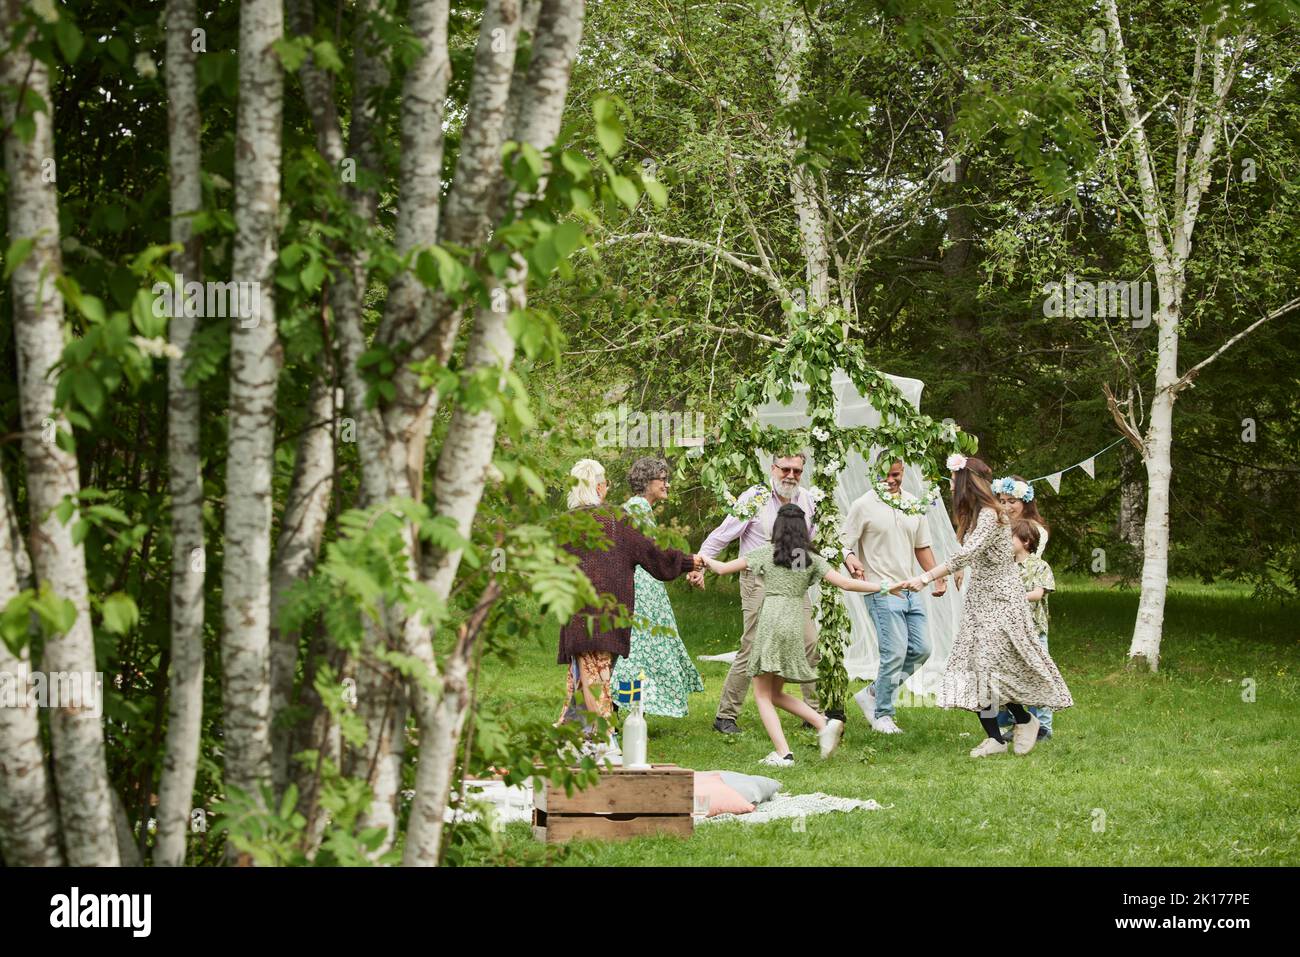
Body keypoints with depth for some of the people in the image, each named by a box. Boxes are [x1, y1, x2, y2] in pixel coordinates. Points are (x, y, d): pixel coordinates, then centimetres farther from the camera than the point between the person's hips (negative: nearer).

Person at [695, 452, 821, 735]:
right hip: (759, 582, -5)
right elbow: (721, 536, -4)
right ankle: (725, 715, 3)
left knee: (811, 645, -1)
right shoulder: (754, 499, -8)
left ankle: (815, 712, 9)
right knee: (751, 649, -7)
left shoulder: (805, 499, 8)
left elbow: (813, 541, 20)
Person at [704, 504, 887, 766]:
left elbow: (723, 569, 7)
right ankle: (825, 724, 0)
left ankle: (783, 753, -8)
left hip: (771, 624, -4)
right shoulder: (812, 559, 10)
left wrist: (706, 559, 28)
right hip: (795, 626, 4)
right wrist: (882, 586, 14)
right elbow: (845, 583, 5)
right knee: (776, 693, 17)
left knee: (763, 694, 3)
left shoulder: (765, 553, 3)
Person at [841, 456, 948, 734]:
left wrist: (938, 577, 9)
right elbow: (843, 543, -6)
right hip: (882, 592, -7)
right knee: (895, 653, -12)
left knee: (921, 650, 5)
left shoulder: (913, 505, 13)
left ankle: (872, 694, 17)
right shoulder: (864, 506, -5)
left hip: (911, 590, 7)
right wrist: (850, 559, -28)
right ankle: (883, 715, 1)